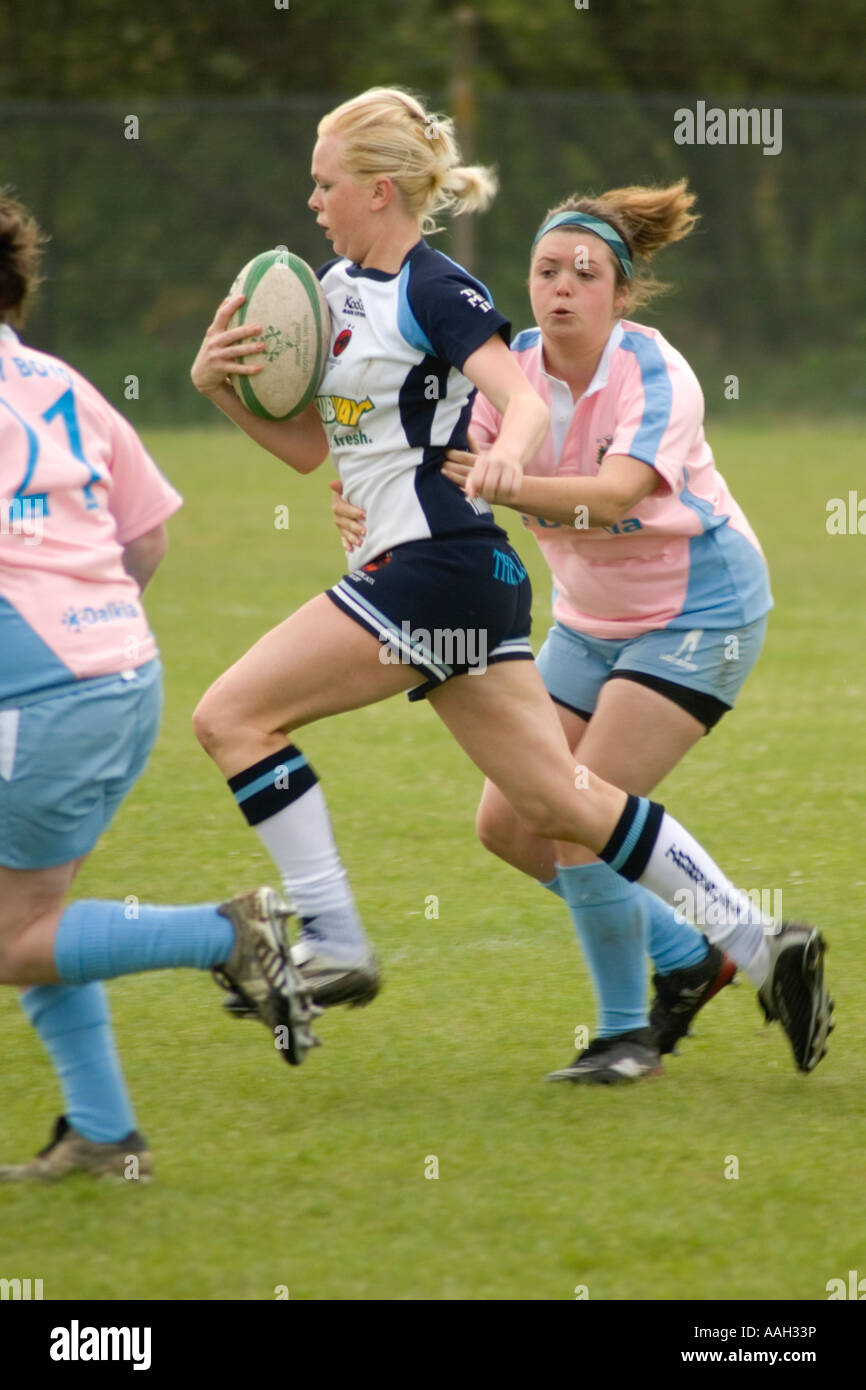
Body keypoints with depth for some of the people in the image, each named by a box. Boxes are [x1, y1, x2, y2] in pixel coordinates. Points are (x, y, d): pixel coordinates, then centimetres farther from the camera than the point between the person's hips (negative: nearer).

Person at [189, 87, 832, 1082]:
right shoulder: (336, 288, 16)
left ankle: (331, 942, -9)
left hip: (435, 568, -9)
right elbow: (306, 445, 20)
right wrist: (218, 382, 4)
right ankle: (763, 944, 11)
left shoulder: (435, 291, -10)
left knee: (232, 715, -10)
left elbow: (527, 402, -22)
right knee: (560, 805, 8)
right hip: (414, 573, 9)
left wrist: (508, 454, -44)